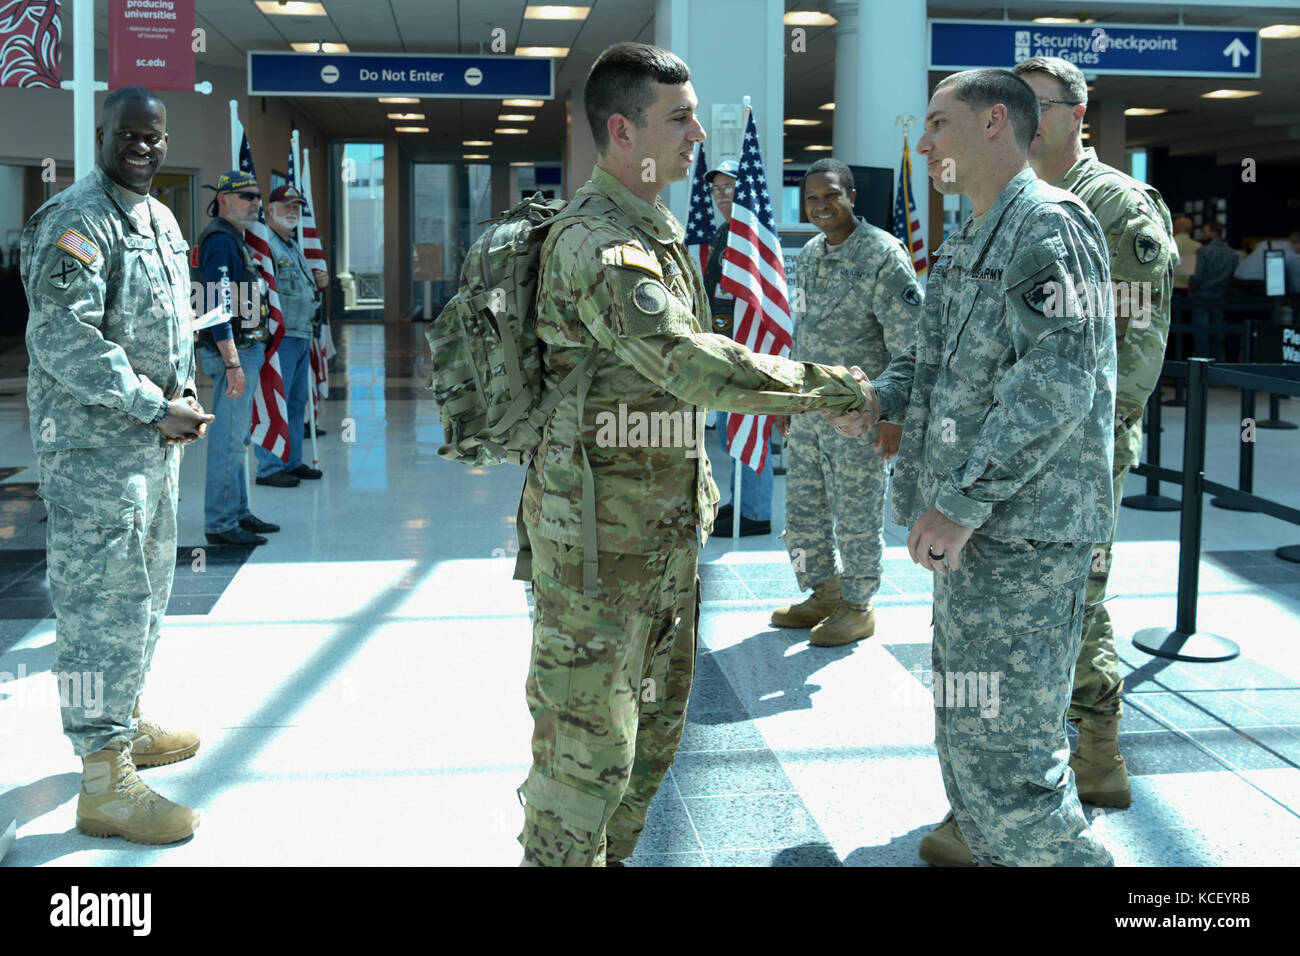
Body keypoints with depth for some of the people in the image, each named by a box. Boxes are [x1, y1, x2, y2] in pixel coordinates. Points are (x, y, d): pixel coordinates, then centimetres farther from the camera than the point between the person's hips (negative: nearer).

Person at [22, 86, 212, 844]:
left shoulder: (162, 220, 15)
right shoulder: (76, 223, -14)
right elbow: (65, 340, -22)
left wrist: (186, 396, 6)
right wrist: (156, 411, -21)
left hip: (156, 440, 9)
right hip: (96, 447, -9)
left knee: (146, 590, 19)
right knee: (103, 603, -7)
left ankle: (126, 724, 35)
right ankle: (105, 781, -2)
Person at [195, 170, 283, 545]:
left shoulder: (234, 239, 18)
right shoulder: (219, 240, -14)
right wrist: (233, 364, -26)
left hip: (245, 349, 11)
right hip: (231, 350, -11)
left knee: (237, 437, 15)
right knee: (228, 438, -7)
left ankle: (237, 513, 23)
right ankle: (220, 523, -2)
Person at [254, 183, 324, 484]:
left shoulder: (294, 248, 23)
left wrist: (317, 283, 17)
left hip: (302, 335, 10)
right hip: (279, 335, -10)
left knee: (296, 403, 13)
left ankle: (291, 461, 21)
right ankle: (269, 467, -4)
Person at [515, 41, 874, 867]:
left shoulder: (659, 229, 13)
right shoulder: (596, 242, -20)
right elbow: (689, 364, -31)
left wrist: (693, 486, 22)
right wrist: (829, 386, -24)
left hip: (665, 527, 10)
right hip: (601, 531, -10)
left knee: (654, 724, 19)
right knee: (588, 742, -1)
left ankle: (612, 856, 33)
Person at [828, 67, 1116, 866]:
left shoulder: (1048, 223, -13)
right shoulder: (972, 243, 19)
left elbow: (1058, 379, -23)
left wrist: (963, 501, -23)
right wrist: (878, 397, 3)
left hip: (1023, 528, -10)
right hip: (979, 527, 10)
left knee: (998, 742, -8)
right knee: (968, 729, 18)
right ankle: (997, 852, 32)